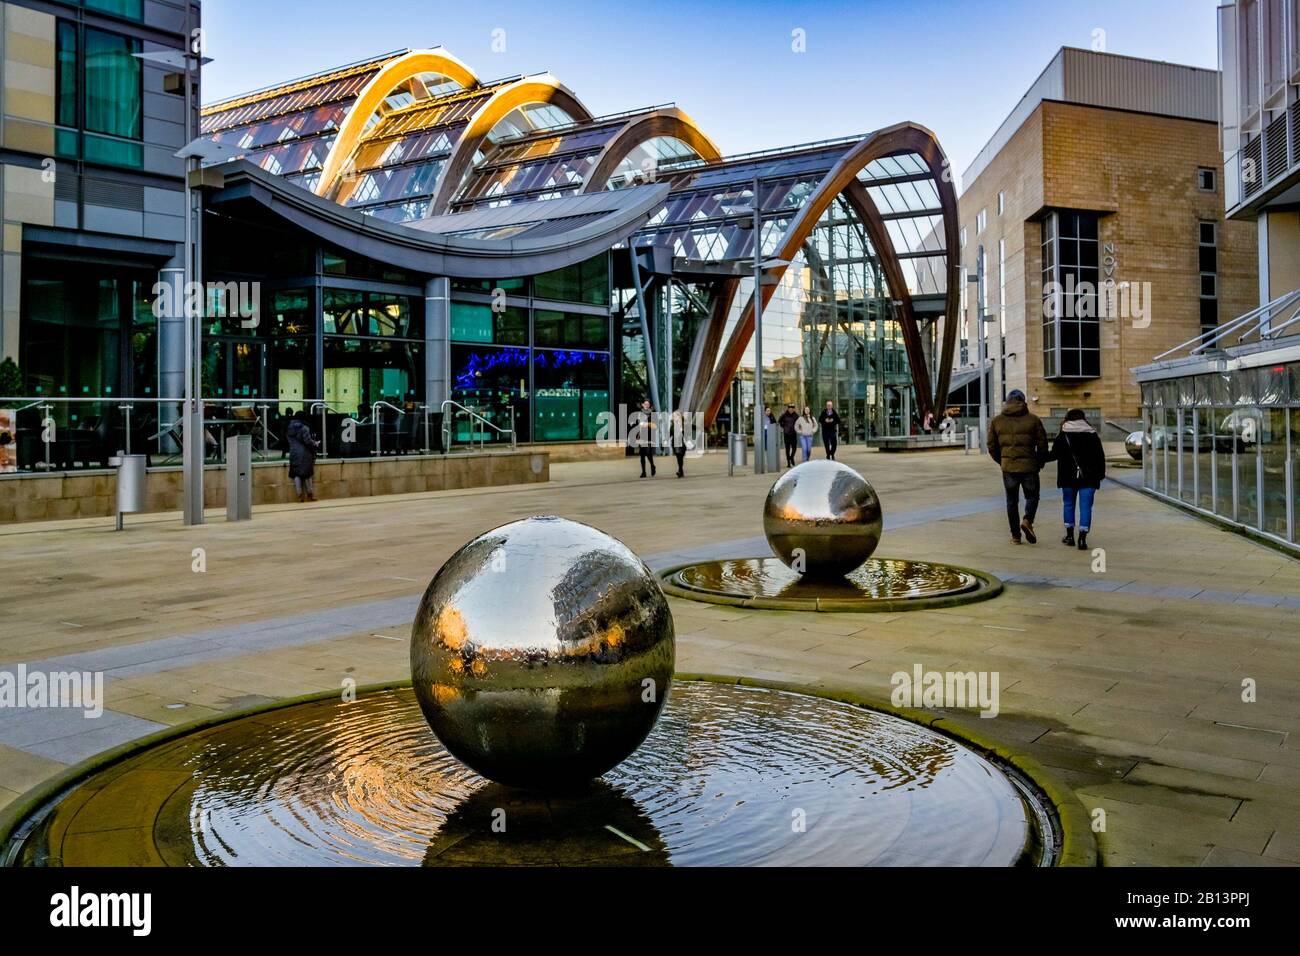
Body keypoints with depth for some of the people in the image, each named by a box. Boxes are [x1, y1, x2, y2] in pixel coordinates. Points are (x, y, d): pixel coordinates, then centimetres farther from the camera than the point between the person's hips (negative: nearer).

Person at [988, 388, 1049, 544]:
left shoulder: (997, 421, 4)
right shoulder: (1033, 419, -1)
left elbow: (992, 447, 6)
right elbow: (1042, 444, -1)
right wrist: (1040, 463, 13)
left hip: (1008, 467, 2)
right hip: (1029, 466, -1)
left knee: (1012, 501, 11)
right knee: (1032, 496, 15)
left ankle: (1015, 535, 11)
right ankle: (1027, 520, -11)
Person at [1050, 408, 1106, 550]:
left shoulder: (1063, 436, -1)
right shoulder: (1092, 435, 5)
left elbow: (1054, 454, -3)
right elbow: (1100, 457, 5)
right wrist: (1100, 474, 12)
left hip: (1068, 478, -1)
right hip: (1088, 478, 1)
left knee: (1069, 504, 14)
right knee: (1085, 506, -1)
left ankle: (1070, 535, 17)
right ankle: (1082, 538, -10)